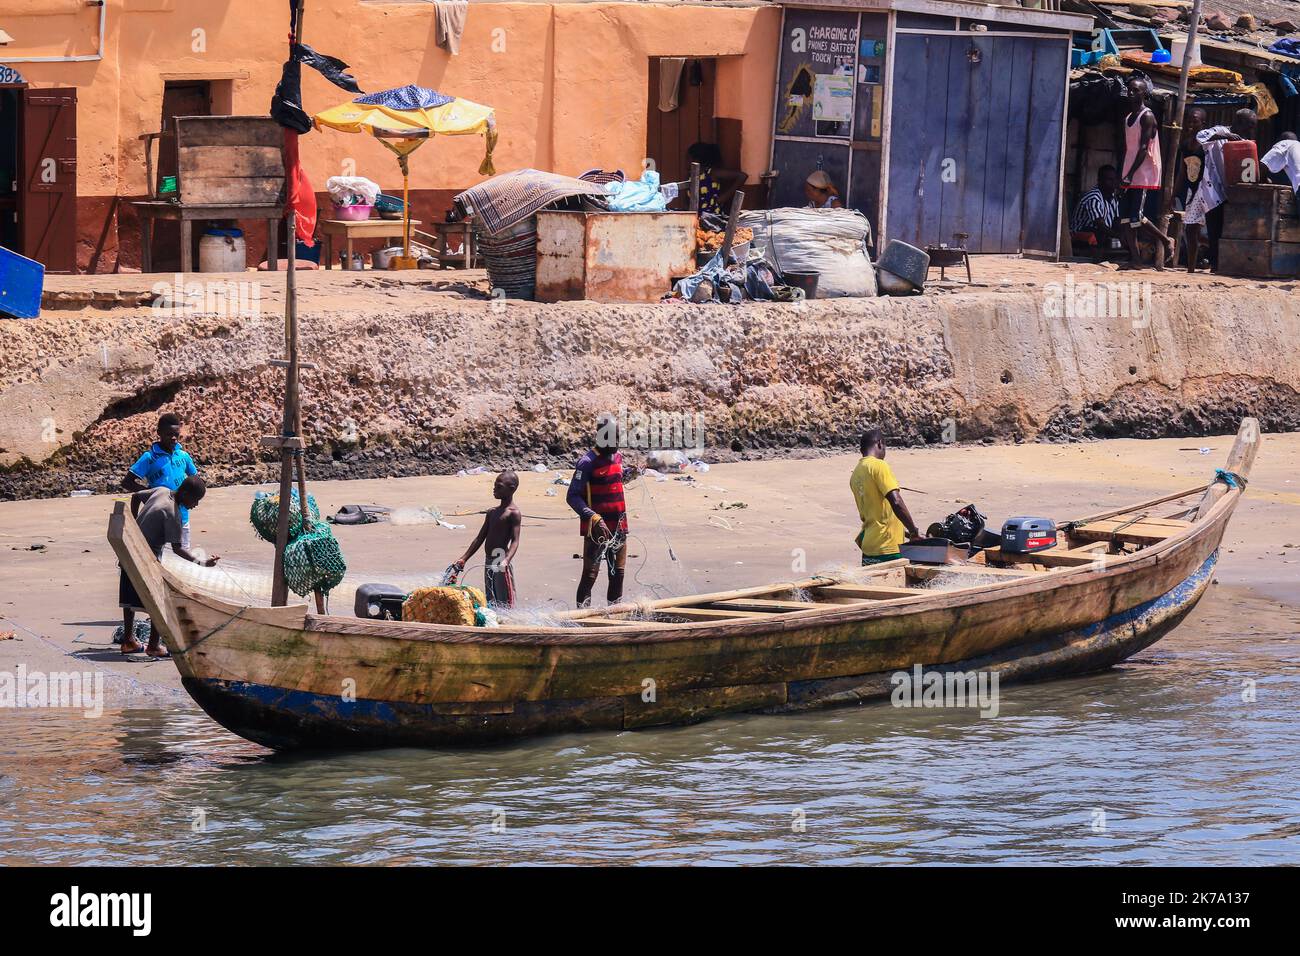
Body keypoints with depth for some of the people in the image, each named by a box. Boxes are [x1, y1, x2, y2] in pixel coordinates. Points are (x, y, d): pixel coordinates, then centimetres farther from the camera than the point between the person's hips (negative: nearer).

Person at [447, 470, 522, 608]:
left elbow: (515, 541, -17)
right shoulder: (492, 512, 17)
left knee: (505, 604, -8)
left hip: (501, 562, -8)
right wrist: (463, 559, 18)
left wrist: (506, 560, -33)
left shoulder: (514, 513, -8)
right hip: (489, 563, 8)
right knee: (491, 603, 10)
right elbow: (480, 538, 21)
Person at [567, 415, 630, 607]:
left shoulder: (617, 457, 11)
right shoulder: (588, 462, -13)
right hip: (596, 528, -7)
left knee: (618, 571, 11)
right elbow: (573, 496, -16)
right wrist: (594, 518, -25)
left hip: (618, 527, 7)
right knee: (591, 573, -8)